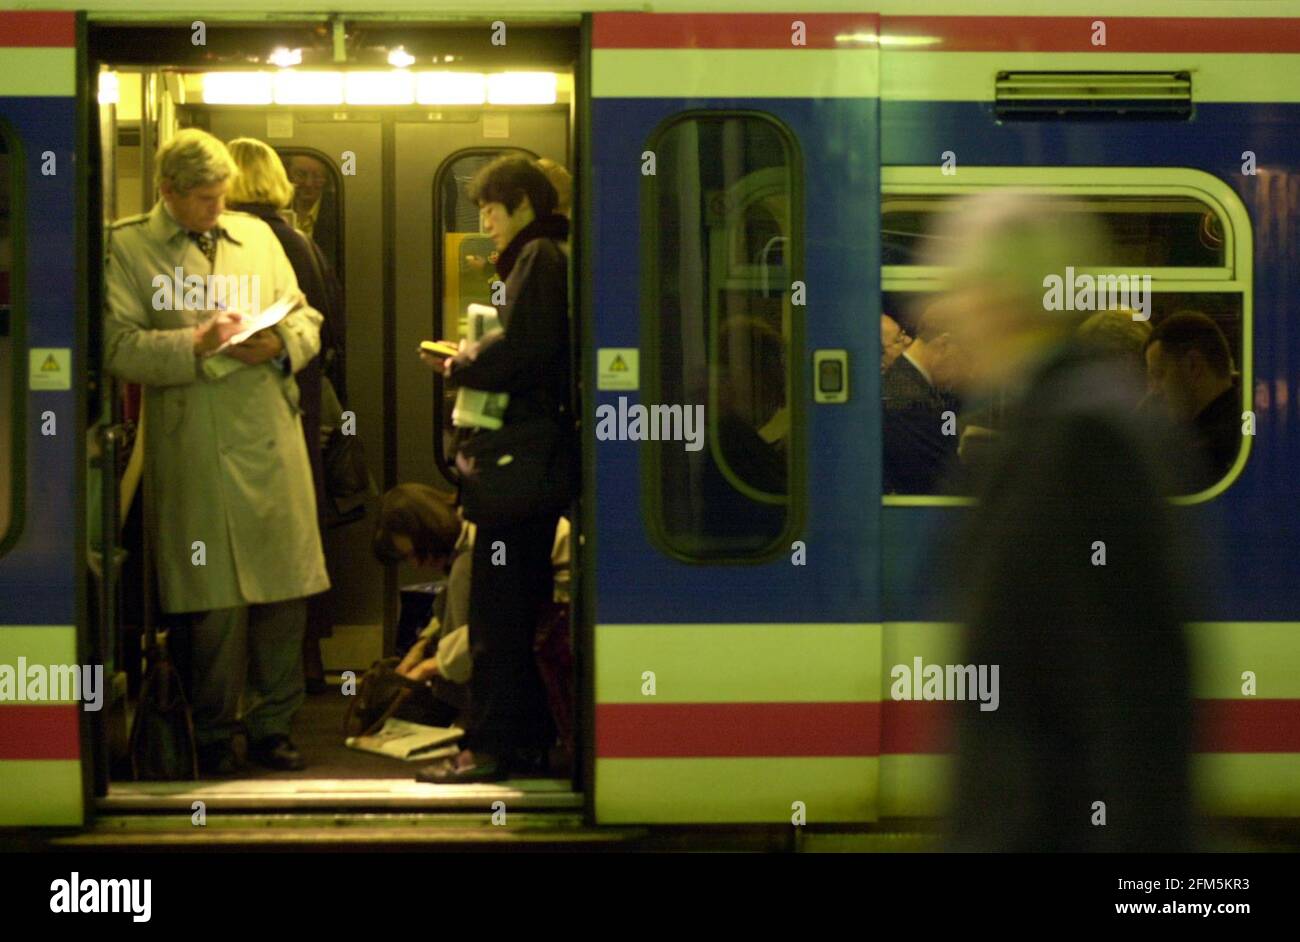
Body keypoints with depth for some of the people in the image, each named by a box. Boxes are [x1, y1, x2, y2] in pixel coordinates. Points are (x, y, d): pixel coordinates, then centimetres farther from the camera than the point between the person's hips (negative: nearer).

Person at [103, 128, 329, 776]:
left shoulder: (256, 235, 16)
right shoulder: (127, 248, 2)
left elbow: (306, 319, 16)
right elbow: (118, 346, -7)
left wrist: (281, 344, -6)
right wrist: (196, 345, -19)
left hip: (272, 442, 4)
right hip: (195, 454, -4)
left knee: (284, 589, 4)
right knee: (217, 601, -2)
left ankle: (273, 725, 18)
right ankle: (215, 735, 13)